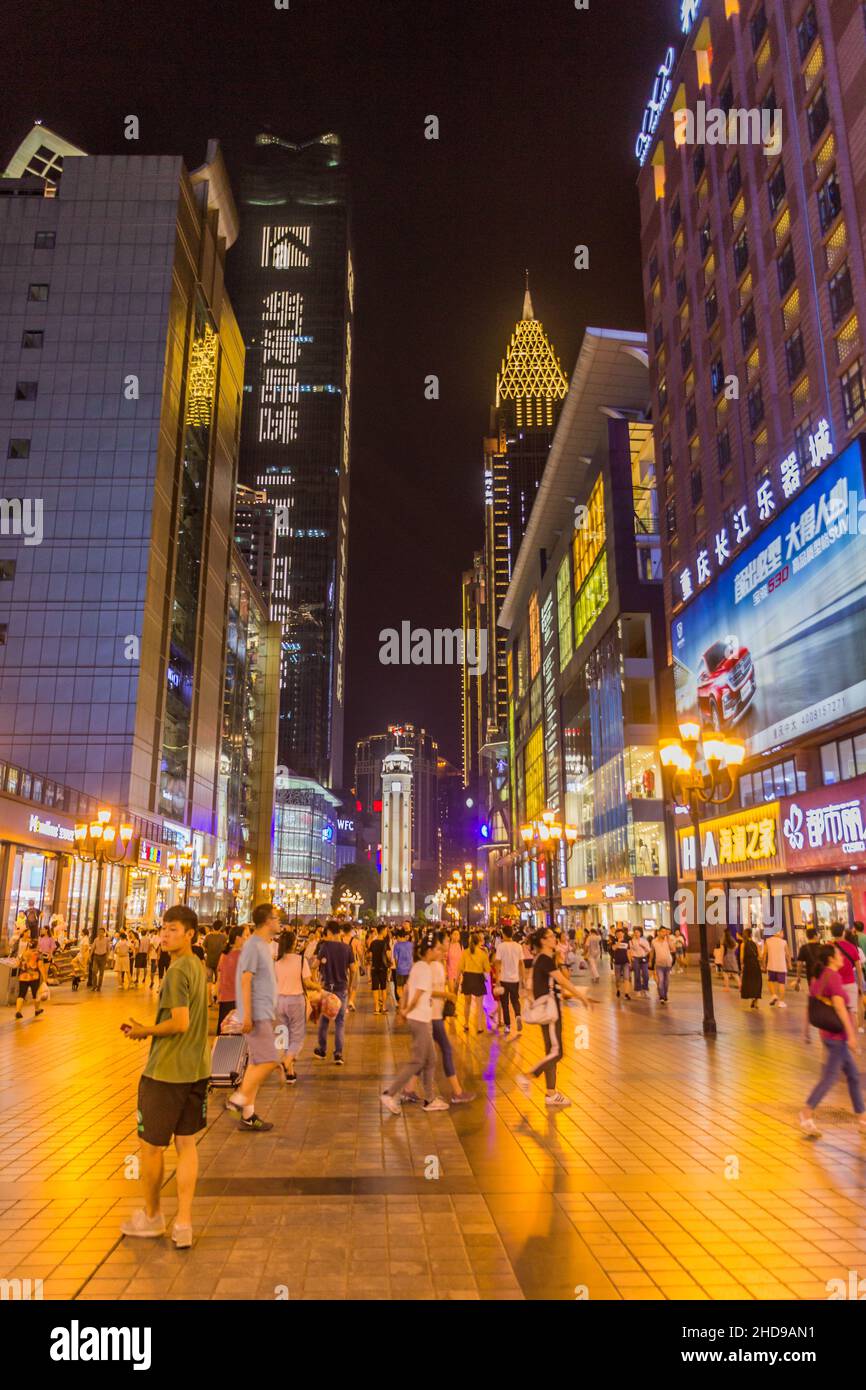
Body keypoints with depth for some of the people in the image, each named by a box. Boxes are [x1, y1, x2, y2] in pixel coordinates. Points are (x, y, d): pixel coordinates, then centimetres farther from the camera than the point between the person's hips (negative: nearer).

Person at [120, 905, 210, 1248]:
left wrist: (145, 1031, -8)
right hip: (196, 1068, 8)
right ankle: (183, 1224, 17)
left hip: (165, 1072, -8)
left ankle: (151, 1217, 28)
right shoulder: (198, 966, 7)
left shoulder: (177, 971, -19)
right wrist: (150, 1029, 8)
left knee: (151, 1146, 11)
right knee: (186, 1144, 13)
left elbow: (180, 1024, -24)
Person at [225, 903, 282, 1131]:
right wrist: (247, 1015, -23)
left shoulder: (264, 945, 13)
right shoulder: (253, 945, -15)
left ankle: (248, 1115, 16)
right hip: (257, 1014, -9)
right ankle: (239, 1099, 0)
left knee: (257, 1063, 11)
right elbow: (246, 980, -19)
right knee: (269, 1061, -11)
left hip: (264, 1013, 9)